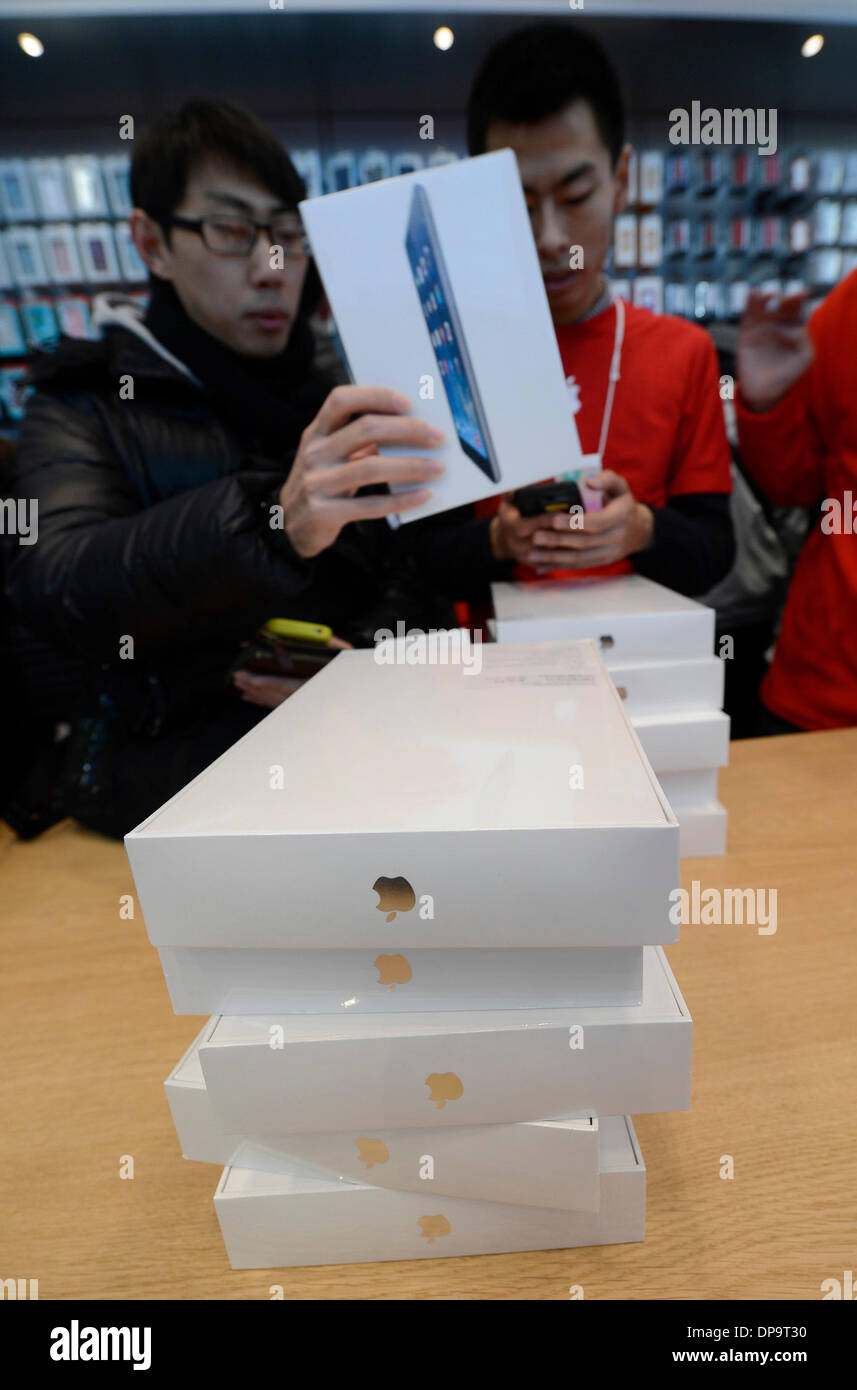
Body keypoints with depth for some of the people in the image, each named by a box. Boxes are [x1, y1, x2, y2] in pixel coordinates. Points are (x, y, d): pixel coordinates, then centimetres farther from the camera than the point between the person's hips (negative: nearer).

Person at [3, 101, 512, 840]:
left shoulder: (337, 408, 18)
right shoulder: (86, 410, 4)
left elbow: (410, 561, 16)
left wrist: (500, 542, -8)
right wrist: (273, 520, -34)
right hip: (178, 750, -4)